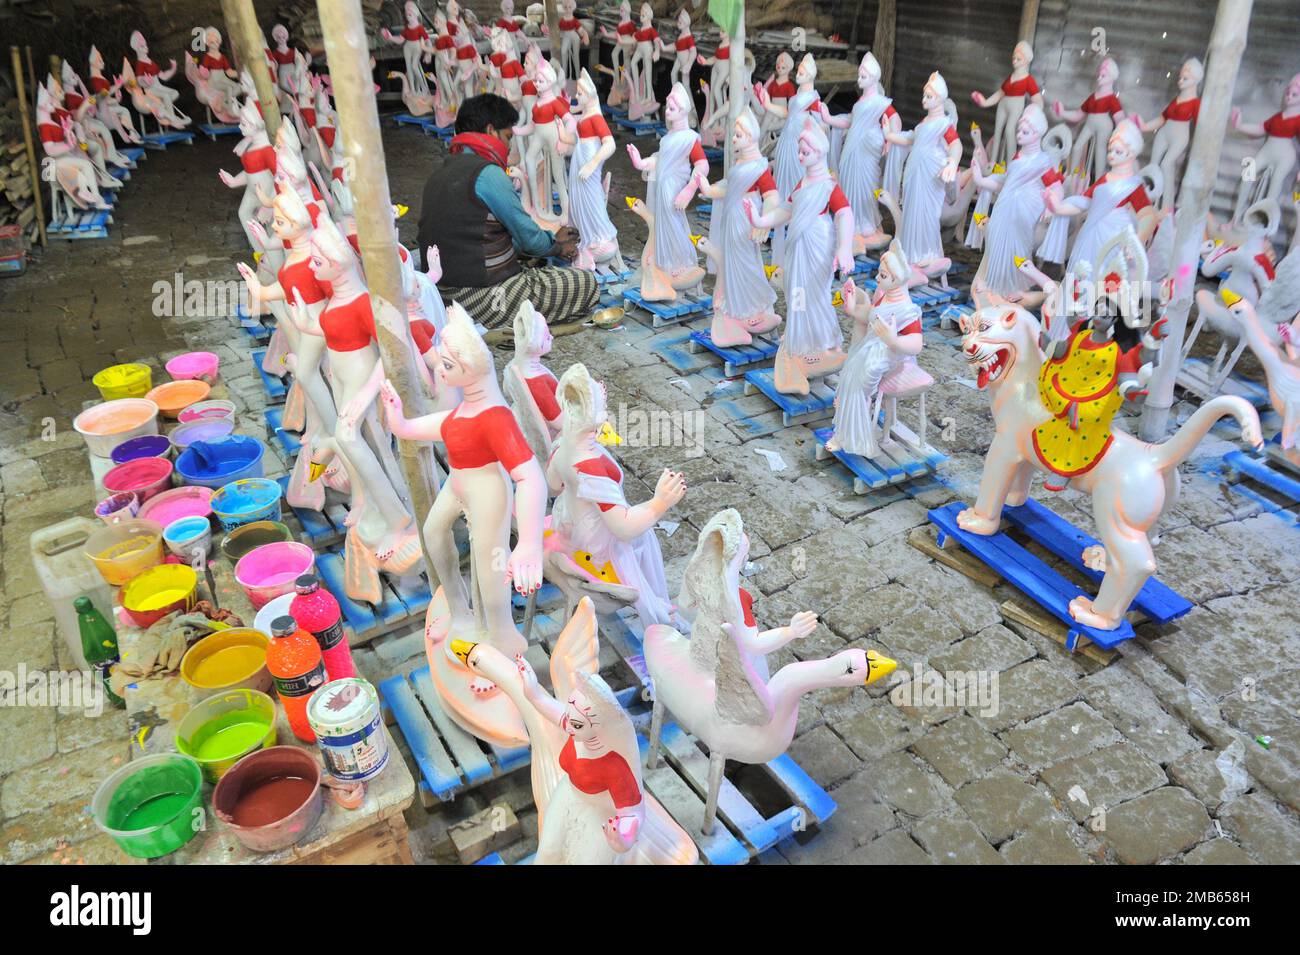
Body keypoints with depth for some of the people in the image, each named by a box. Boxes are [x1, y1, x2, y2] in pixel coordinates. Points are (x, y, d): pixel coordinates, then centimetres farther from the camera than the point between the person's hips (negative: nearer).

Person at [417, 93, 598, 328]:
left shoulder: (442, 173, 15)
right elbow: (530, 238, -8)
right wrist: (556, 246, 16)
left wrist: (551, 241, 16)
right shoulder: (487, 173, -14)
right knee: (587, 283, 0)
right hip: (482, 301, -10)